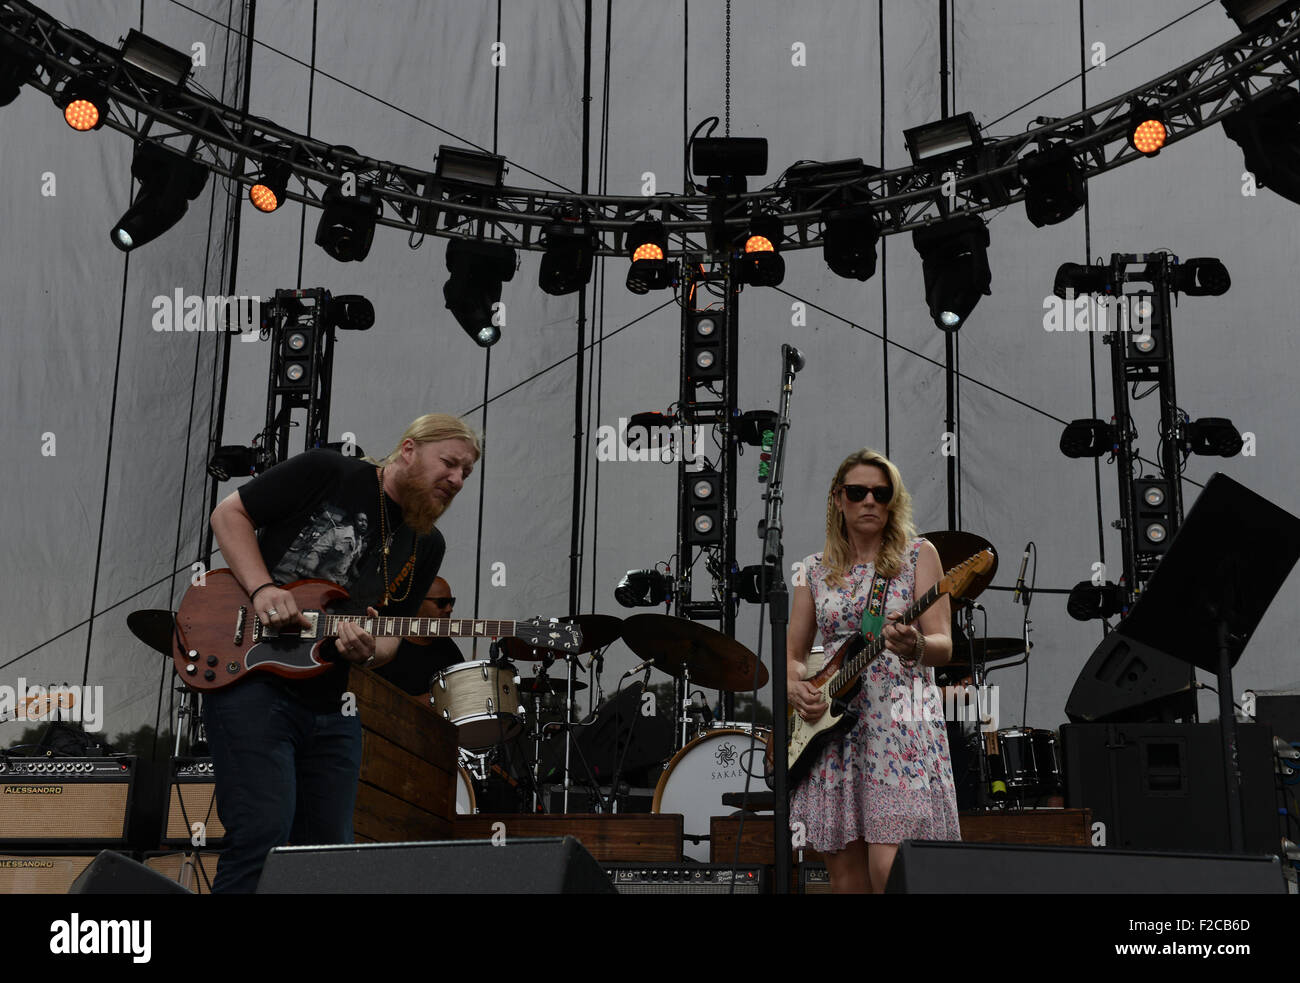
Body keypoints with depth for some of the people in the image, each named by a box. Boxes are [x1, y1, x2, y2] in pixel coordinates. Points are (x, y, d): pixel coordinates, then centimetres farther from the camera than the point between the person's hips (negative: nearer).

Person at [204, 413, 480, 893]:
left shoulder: (426, 546, 9)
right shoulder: (326, 473, -4)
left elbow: (392, 636, 10)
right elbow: (229, 512, -1)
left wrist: (370, 651, -14)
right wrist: (262, 589, -15)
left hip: (330, 706, 6)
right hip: (250, 678, -6)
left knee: (327, 846, 9)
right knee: (263, 834, -17)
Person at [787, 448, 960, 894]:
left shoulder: (918, 554, 3)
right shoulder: (817, 569, 13)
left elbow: (943, 647, -6)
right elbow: (793, 652, 16)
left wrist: (914, 646, -29)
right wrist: (796, 687, -6)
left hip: (900, 718, -4)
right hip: (829, 720, 4)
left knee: (888, 869, -17)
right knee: (844, 872, 4)